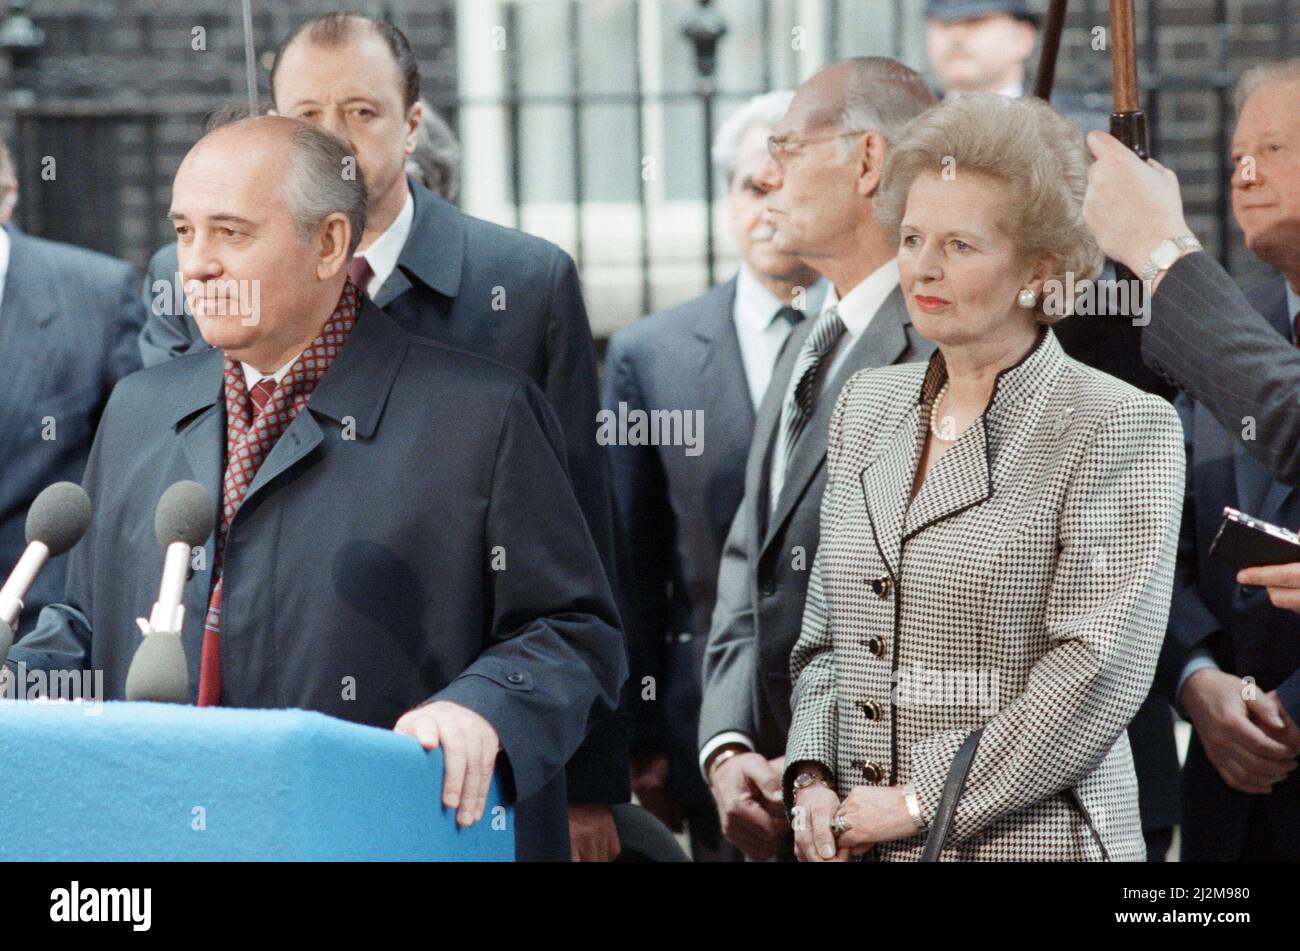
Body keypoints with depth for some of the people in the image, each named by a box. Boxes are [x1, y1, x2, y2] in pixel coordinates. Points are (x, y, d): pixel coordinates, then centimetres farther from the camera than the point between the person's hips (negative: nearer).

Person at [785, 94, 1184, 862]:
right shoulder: (867, 405, 11)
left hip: (1033, 837, -5)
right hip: (861, 843, 5)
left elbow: (1102, 668, -15)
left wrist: (921, 799, -15)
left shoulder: (1121, 426, -8)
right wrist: (813, 780, -2)